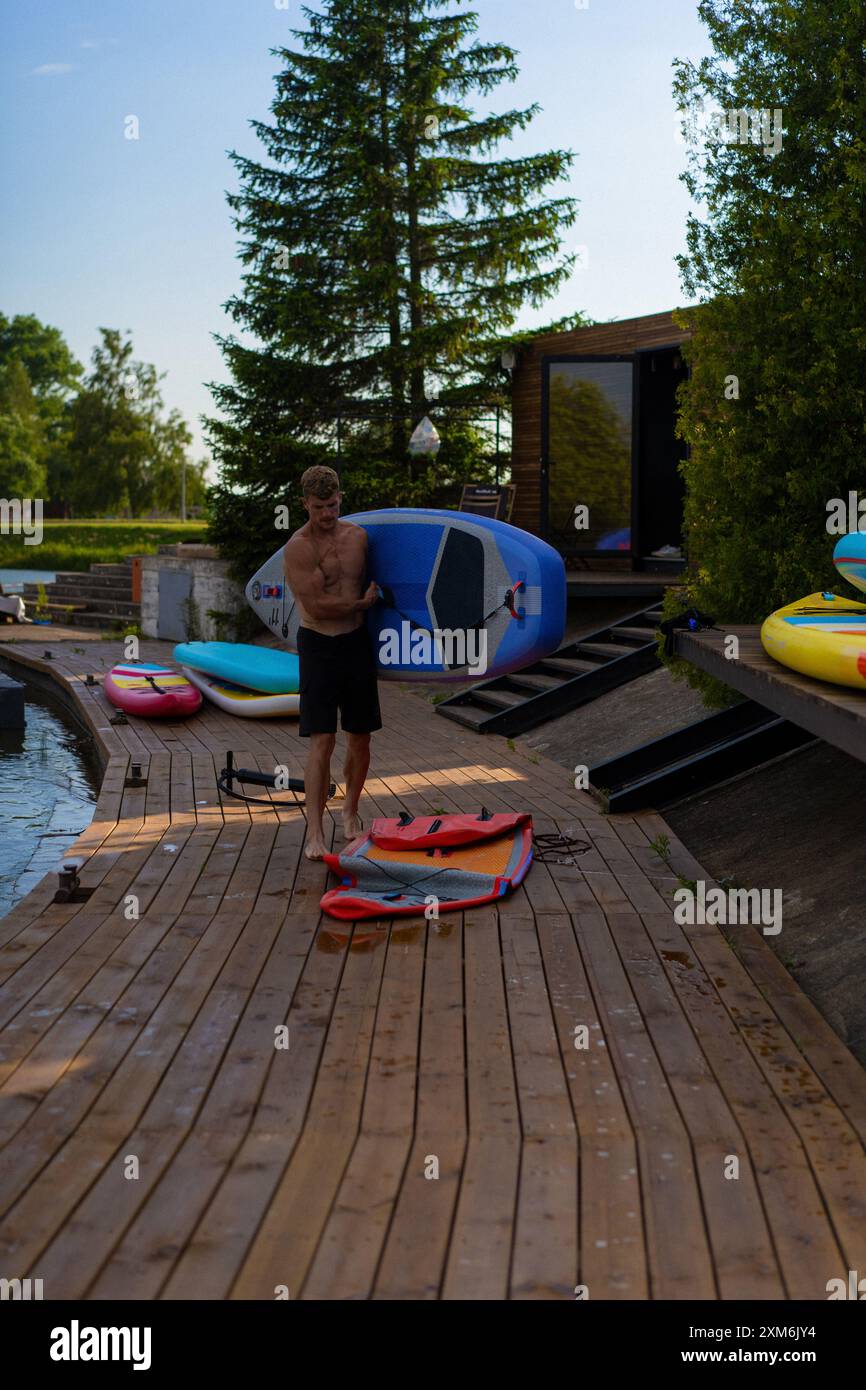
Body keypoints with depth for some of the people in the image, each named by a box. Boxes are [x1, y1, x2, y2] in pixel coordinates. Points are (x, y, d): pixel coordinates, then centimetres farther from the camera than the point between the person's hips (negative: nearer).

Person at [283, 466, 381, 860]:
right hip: (318, 646, -5)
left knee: (360, 737, 10)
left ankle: (350, 810, 30)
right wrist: (362, 603, -6)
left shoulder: (358, 536, 6)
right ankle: (314, 832, -7)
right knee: (322, 741, -10)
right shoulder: (297, 548, -12)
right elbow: (316, 606, -17)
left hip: (357, 643, 5)